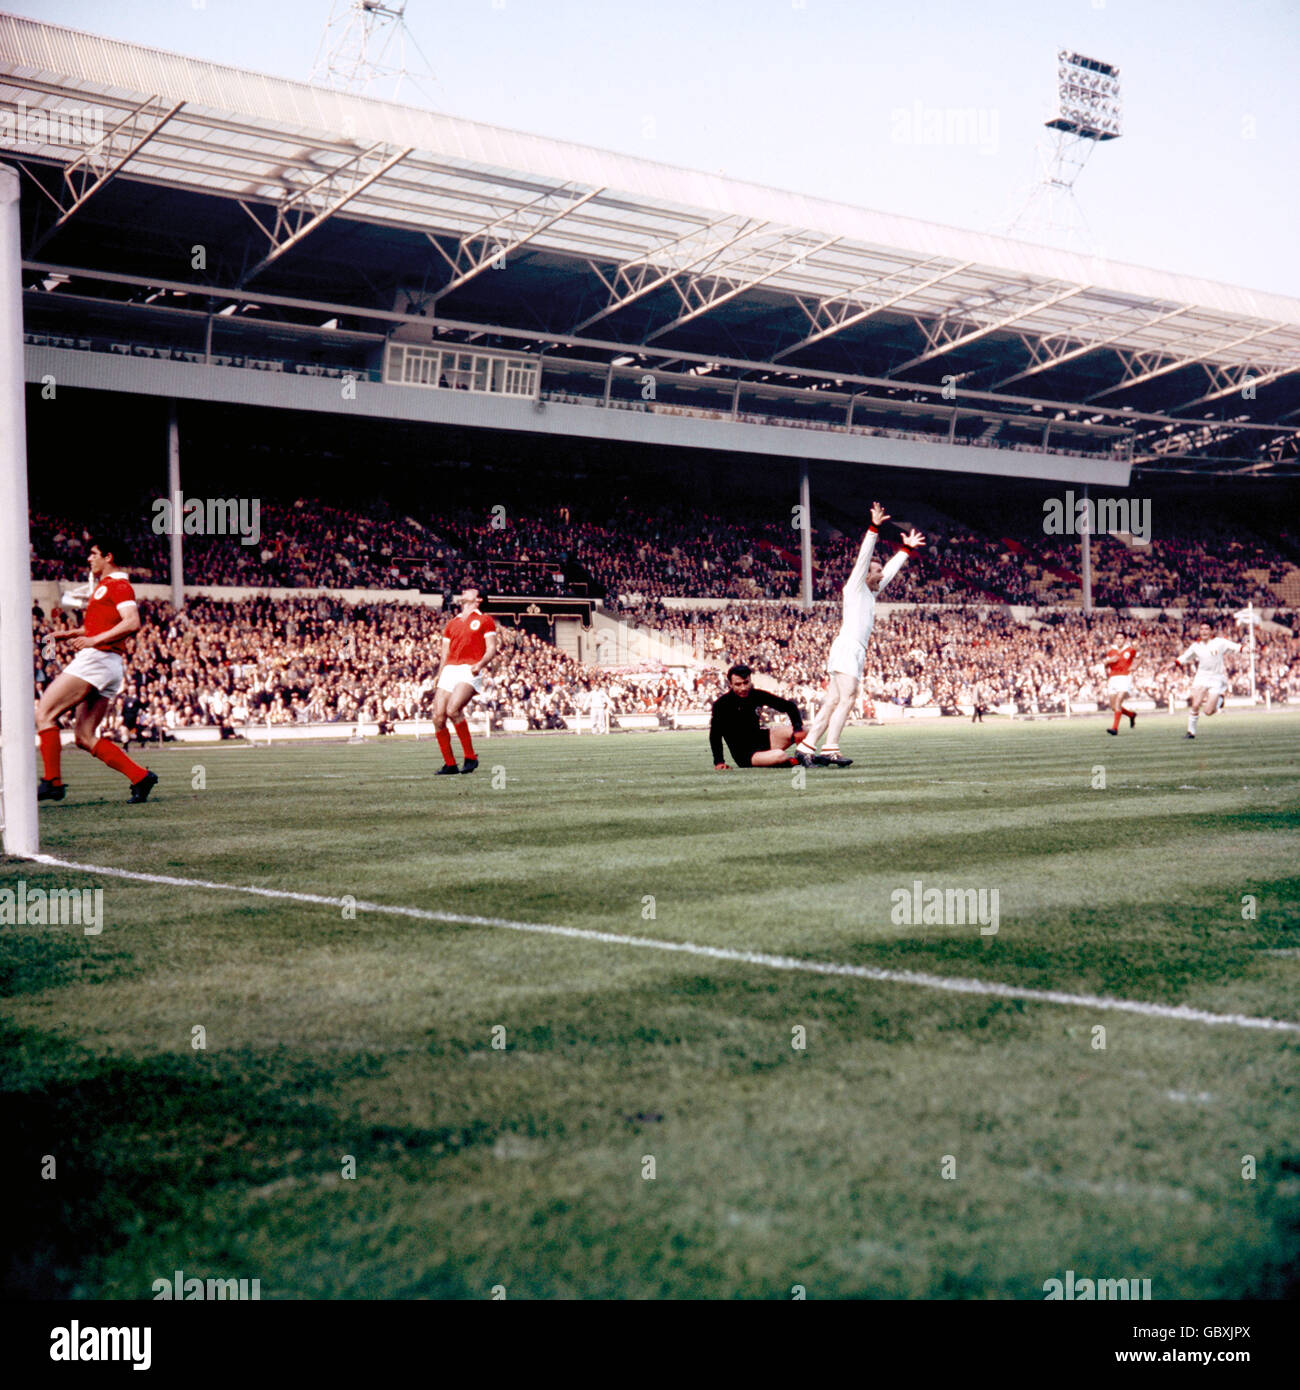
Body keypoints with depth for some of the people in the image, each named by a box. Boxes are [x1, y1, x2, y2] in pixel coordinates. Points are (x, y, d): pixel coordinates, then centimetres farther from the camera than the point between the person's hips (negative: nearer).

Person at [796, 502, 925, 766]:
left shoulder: (870, 592, 26)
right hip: (847, 648, -9)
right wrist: (874, 528, -11)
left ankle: (807, 747, -3)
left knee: (832, 703, 1)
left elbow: (890, 570, 35)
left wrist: (907, 549, 39)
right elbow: (864, 556, -5)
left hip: (855, 653, 9)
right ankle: (830, 749, -25)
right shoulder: (855, 586, 4)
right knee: (846, 699, -18)